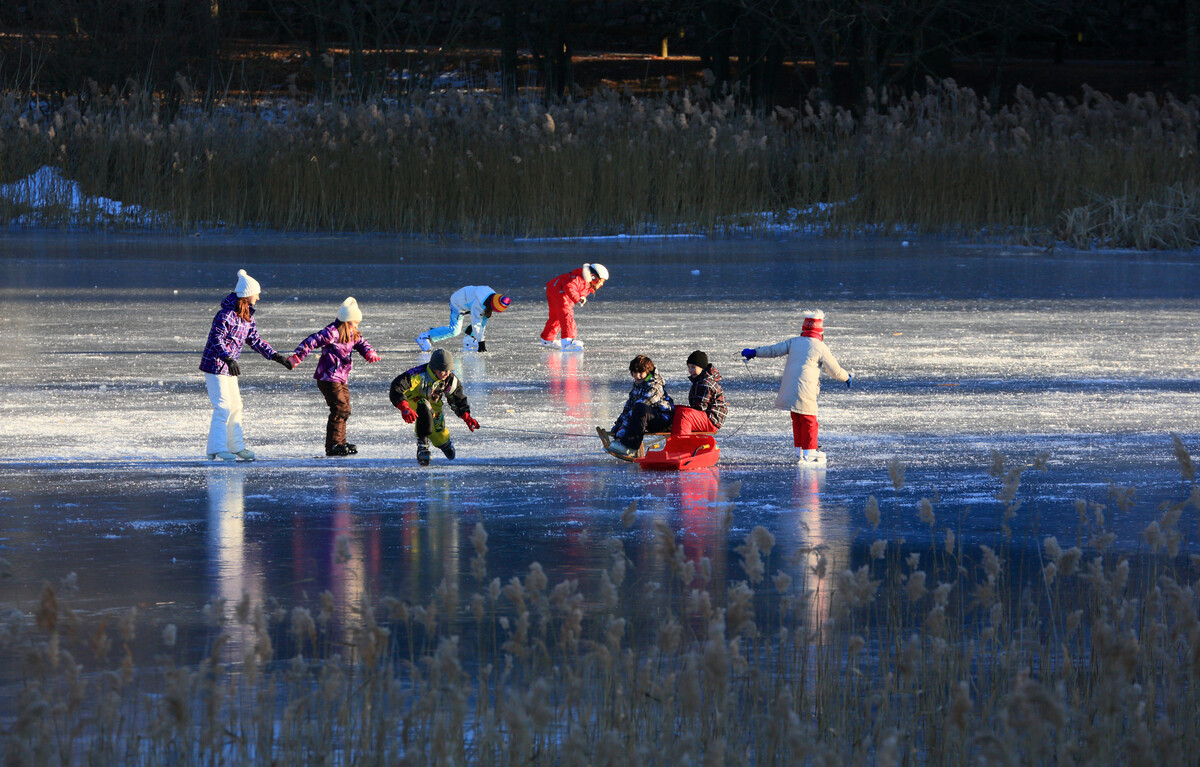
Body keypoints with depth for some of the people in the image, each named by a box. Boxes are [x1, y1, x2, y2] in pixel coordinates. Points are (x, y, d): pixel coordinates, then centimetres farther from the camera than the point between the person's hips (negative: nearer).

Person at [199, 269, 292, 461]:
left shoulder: (247, 315, 9)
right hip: (215, 364, -9)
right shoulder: (227, 314, -20)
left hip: (229, 366, 9)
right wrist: (228, 358, -37)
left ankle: (236, 446, 24)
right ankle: (217, 449, -10)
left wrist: (275, 356, 13)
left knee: (235, 406, 14)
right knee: (223, 406, -12)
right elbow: (216, 338, -26)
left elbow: (254, 340, 18)